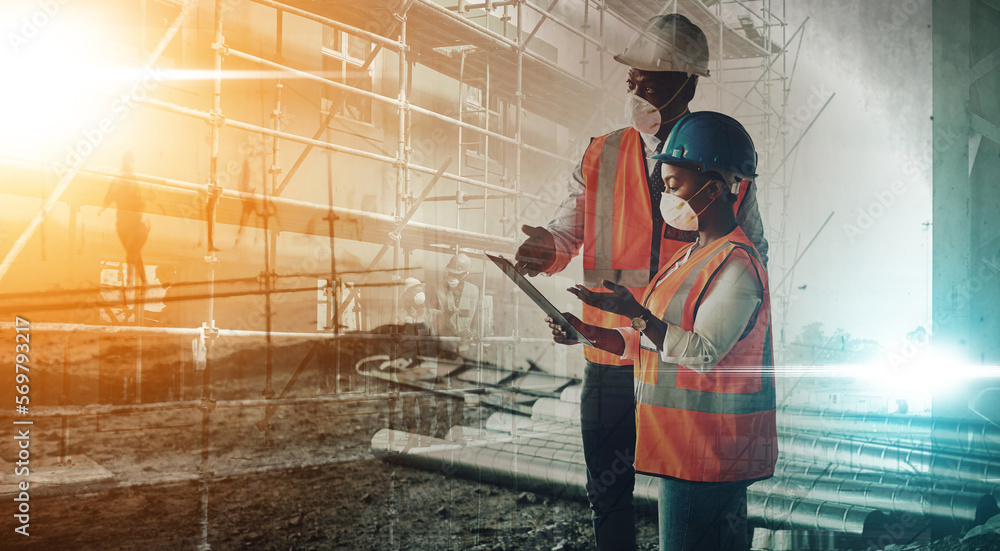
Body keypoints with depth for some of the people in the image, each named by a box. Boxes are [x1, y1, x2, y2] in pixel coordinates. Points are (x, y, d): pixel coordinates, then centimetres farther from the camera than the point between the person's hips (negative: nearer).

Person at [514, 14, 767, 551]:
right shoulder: (601, 158, 6)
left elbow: (754, 257, 9)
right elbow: (568, 233, 2)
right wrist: (548, 250, -22)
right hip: (612, 352, 2)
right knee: (607, 490, 11)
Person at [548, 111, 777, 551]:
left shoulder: (735, 264, -16)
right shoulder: (691, 257, 16)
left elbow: (702, 352, -23)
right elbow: (659, 344, 16)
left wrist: (635, 313, -30)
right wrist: (590, 334, 7)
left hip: (708, 447, -10)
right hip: (686, 444, 10)